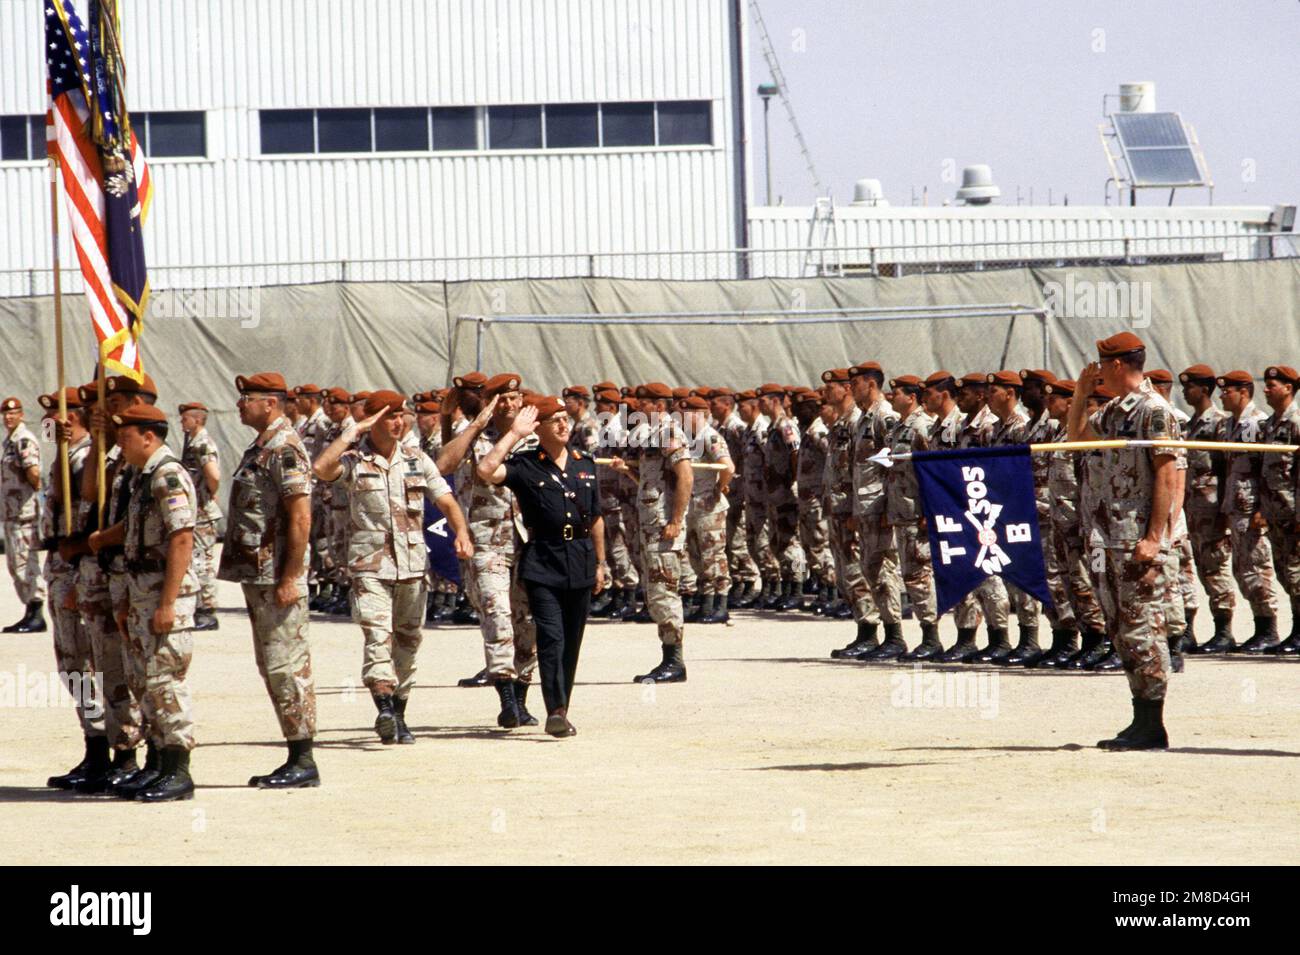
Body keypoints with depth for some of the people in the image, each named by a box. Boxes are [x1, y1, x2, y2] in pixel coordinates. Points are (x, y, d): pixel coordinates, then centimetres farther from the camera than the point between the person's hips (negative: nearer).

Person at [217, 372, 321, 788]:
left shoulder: (285, 449, -14)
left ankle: (303, 762, -5)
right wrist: (250, 576, 19)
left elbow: (300, 517, -20)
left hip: (277, 578, -10)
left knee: (287, 666, -8)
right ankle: (297, 758, 15)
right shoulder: (259, 448, 17)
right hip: (256, 575, 10)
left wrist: (290, 578, -23)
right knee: (274, 667, 11)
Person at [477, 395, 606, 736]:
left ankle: (562, 712, 17)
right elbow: (486, 471, -22)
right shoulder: (525, 465, -3)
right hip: (543, 563, -5)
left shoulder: (584, 463, 12)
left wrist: (600, 563, 18)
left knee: (572, 641, 9)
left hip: (580, 561, 5)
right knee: (551, 638, -14)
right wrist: (514, 434, -16)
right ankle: (555, 711, -19)